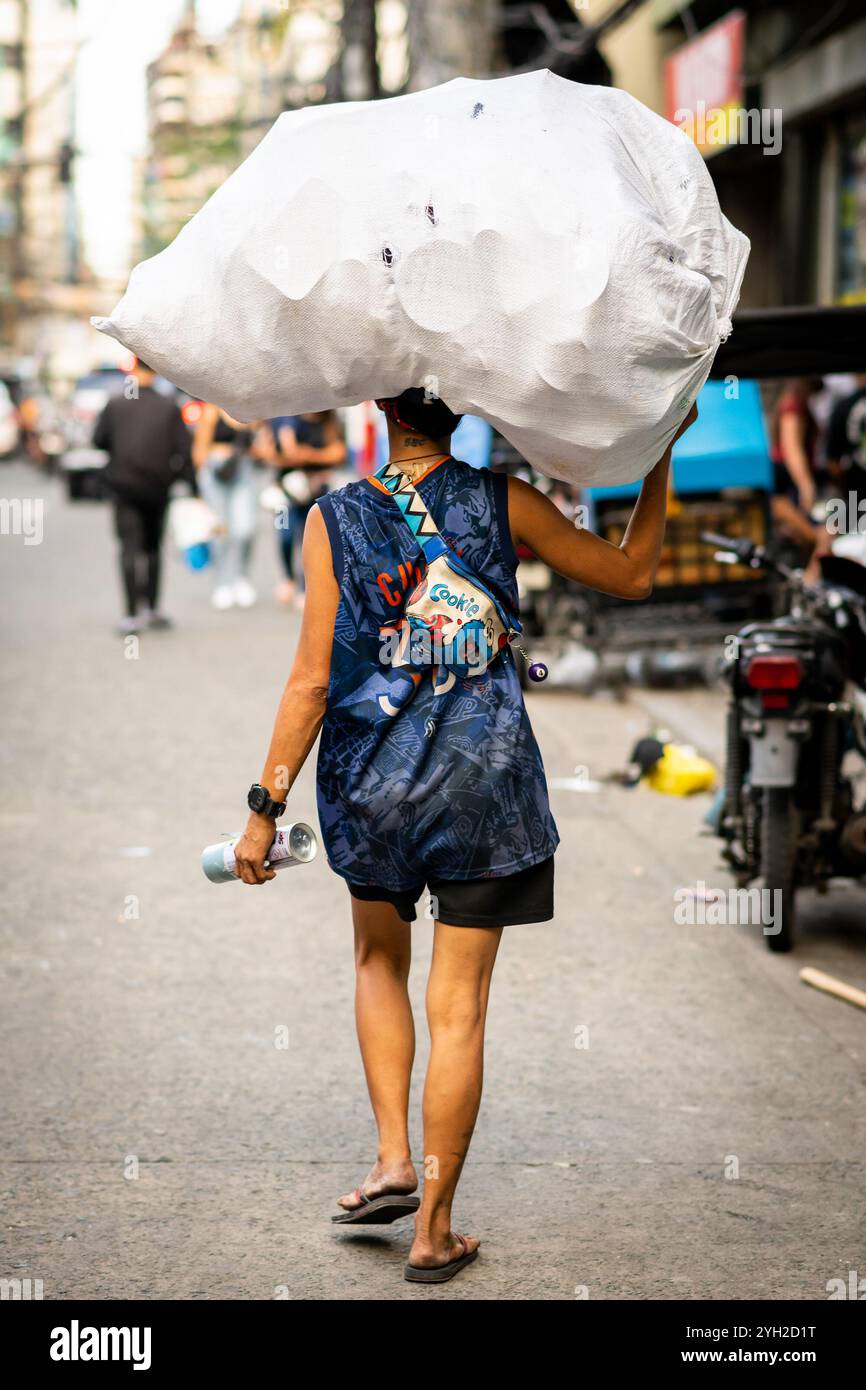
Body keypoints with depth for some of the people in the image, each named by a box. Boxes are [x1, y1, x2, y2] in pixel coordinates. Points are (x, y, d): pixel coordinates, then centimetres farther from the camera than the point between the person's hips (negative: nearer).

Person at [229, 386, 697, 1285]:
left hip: (373, 777, 1)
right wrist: (661, 461, 17)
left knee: (379, 959, 27)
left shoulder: (334, 519, -5)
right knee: (458, 1008, 6)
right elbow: (630, 576, 5)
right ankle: (433, 1233, 11)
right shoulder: (504, 503, -7)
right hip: (483, 776, -1)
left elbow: (312, 679, -7)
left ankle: (394, 1160, 14)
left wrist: (265, 807, -1)